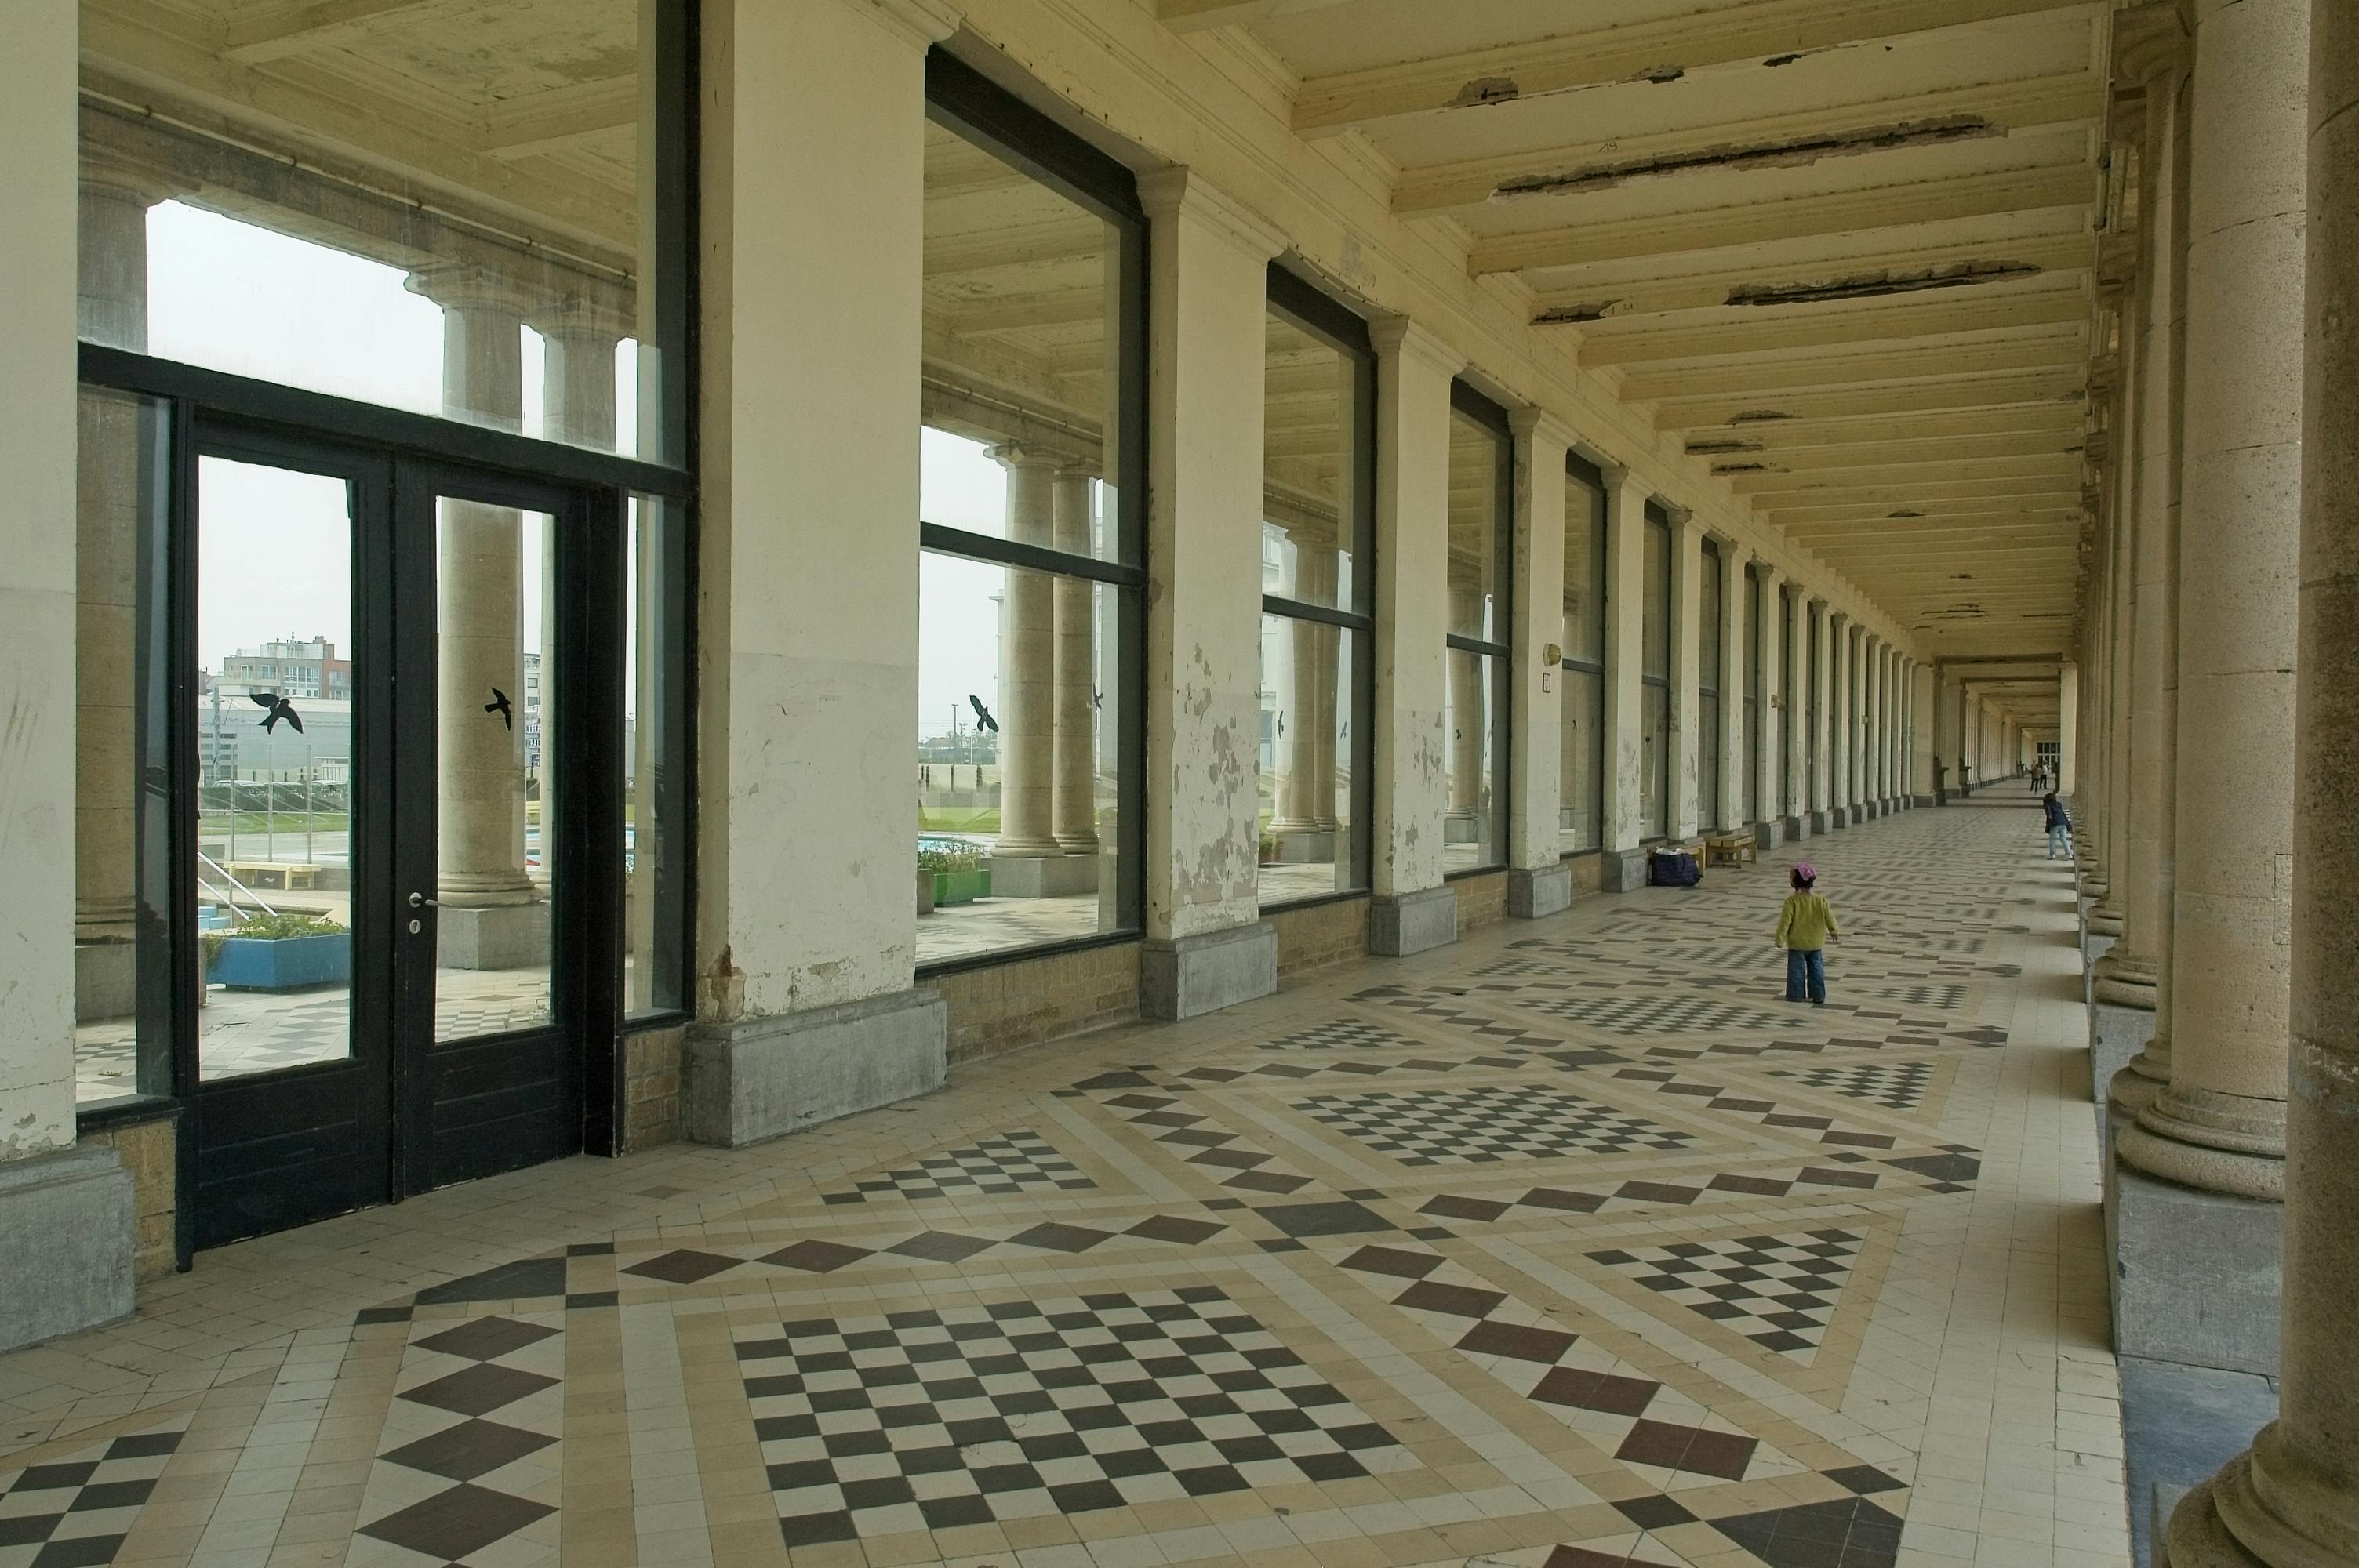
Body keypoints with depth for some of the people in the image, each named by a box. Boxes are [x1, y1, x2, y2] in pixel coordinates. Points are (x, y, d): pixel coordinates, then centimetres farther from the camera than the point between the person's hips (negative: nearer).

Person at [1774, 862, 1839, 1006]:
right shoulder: (1821, 900, -7)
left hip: (1797, 944, -3)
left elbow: (1785, 921, -16)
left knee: (1796, 969, 8)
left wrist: (1779, 938, -7)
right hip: (1816, 944, 3)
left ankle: (1794, 995, 12)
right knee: (1816, 969, 13)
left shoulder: (1792, 901, -17)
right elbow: (1829, 917, 0)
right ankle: (1818, 996, 17)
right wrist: (1834, 931, 18)